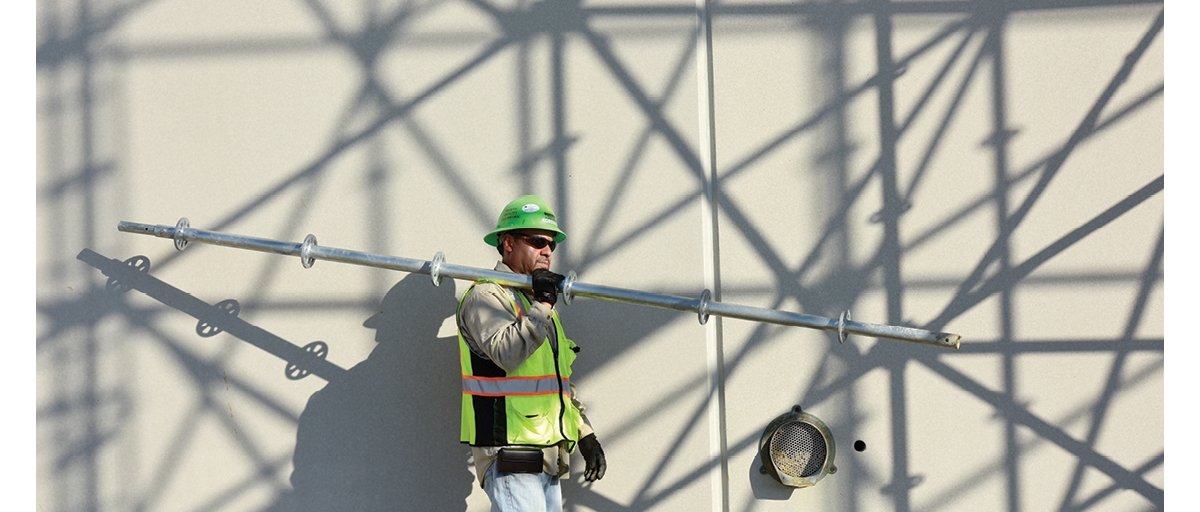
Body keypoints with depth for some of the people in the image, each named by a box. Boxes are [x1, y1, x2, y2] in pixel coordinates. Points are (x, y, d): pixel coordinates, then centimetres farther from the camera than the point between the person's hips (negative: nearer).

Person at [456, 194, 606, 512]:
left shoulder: (538, 304, 24)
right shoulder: (486, 297, -5)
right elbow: (507, 353, -25)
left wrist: (585, 435, 19)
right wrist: (542, 304, -18)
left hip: (549, 459, 9)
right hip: (510, 454, -9)